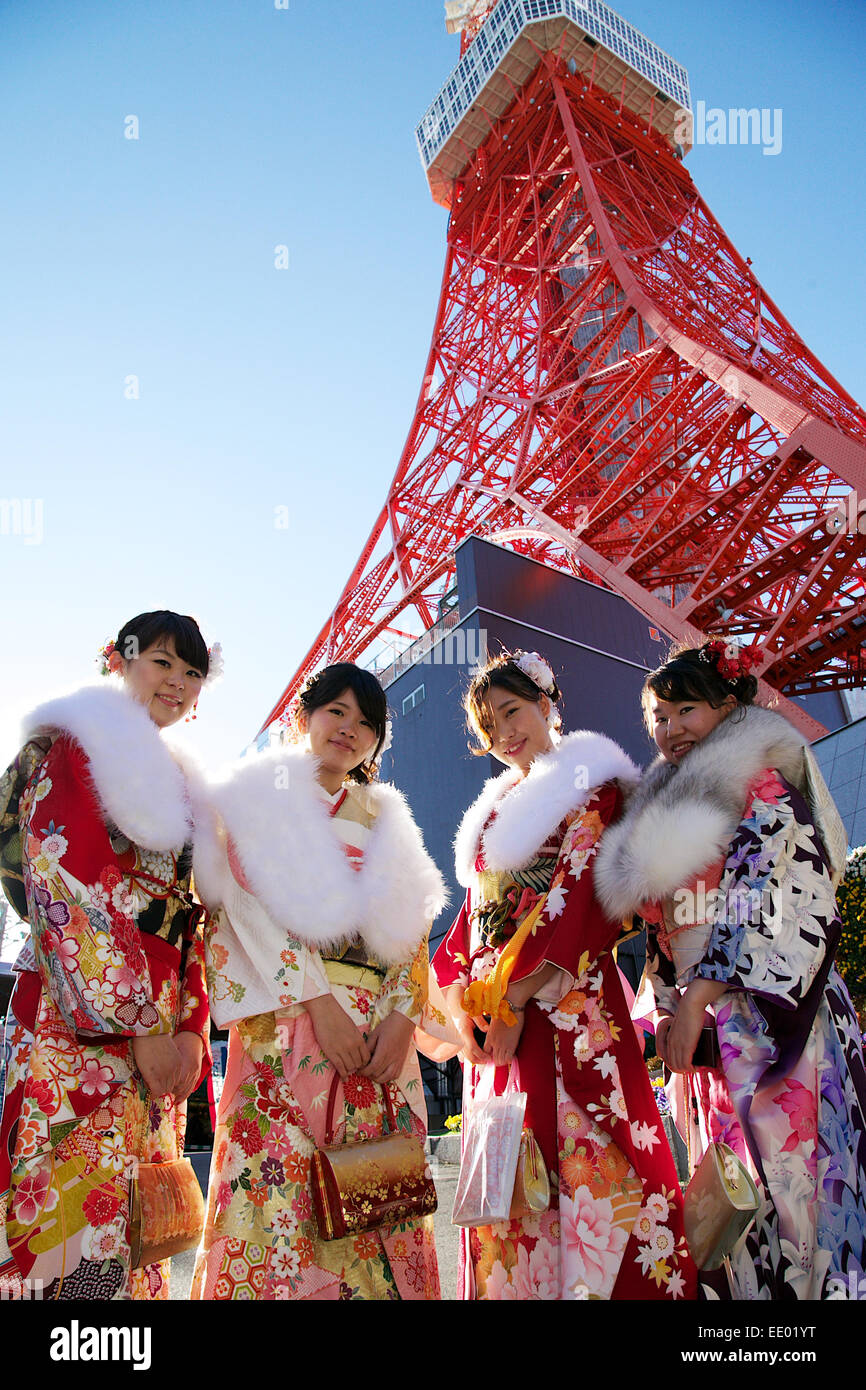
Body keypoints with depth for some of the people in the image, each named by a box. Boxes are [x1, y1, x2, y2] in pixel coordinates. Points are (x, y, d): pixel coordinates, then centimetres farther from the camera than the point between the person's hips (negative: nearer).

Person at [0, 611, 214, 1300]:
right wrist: (141, 1027, -14)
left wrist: (192, 1028, 5)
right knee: (75, 1218, -8)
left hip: (157, 1027, 7)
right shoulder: (73, 744, -1)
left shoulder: (173, 780, 21)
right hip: (80, 1020, -7)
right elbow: (68, 886, -11)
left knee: (138, 1223, 9)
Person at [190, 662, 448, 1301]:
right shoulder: (259, 794, 7)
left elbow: (412, 927, 12)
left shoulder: (383, 816, 19)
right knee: (280, 1185, -7)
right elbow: (253, 905, -6)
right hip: (288, 1014, -4)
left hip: (381, 1027, 4)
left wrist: (403, 1014, -5)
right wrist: (318, 1001, -15)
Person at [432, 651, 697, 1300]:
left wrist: (512, 1001, -17)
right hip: (491, 1018, 6)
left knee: (588, 1169, -5)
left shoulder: (590, 788, 0)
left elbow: (580, 901, -12)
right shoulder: (496, 807, 20)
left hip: (567, 1008, -6)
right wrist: (464, 1004, 0)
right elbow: (471, 918, 16)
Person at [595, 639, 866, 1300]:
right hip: (705, 1031, 7)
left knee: (783, 1179, -5)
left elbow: (767, 905, -12)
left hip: (771, 1018, -7)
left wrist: (696, 999, -13)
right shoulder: (666, 808, 19)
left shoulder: (765, 784, -4)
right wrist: (670, 1007, 9)